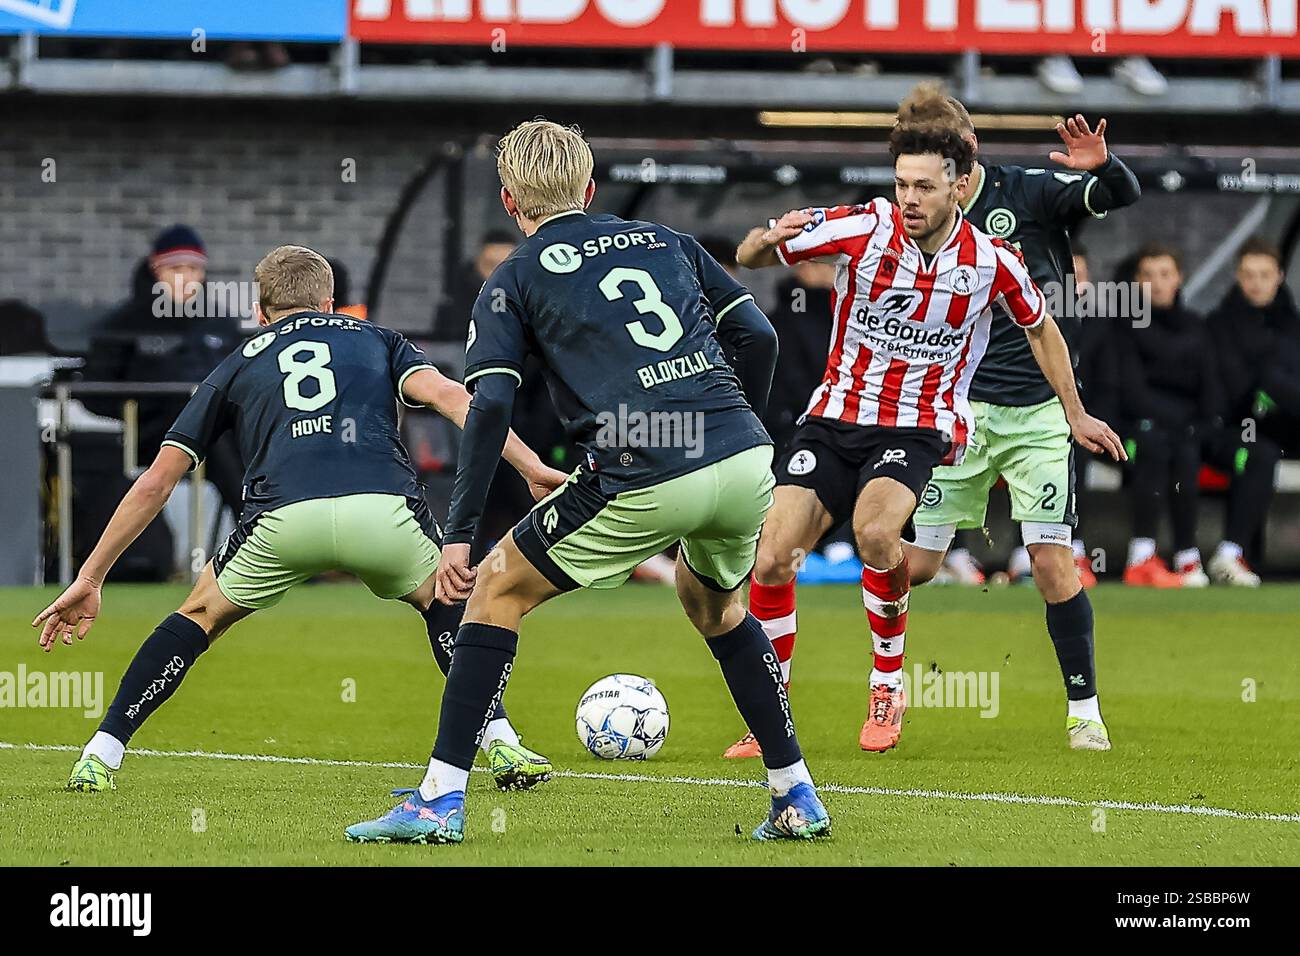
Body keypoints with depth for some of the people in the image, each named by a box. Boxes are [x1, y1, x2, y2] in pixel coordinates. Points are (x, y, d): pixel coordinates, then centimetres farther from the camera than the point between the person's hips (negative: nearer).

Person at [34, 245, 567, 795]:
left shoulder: (239, 364, 31)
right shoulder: (376, 340, 31)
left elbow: (156, 482, 29)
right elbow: (448, 396, 9)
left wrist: (89, 578, 33)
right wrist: (531, 467, 4)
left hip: (284, 518, 0)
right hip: (383, 511, 0)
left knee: (200, 616, 28)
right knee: (444, 603, 32)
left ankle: (101, 756, 21)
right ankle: (502, 745, 18)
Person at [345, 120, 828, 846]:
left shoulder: (515, 280, 11)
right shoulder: (664, 240, 23)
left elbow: (491, 406, -2)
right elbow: (759, 335, 14)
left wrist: (460, 534, -1)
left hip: (644, 481, -5)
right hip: (745, 459, 5)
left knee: (498, 590, 14)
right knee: (714, 602, 34)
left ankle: (441, 800, 7)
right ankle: (798, 798, 30)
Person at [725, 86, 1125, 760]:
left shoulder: (991, 262, -8)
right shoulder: (862, 229, -11)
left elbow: (1041, 328, 14)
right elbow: (747, 257, -6)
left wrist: (1075, 413, 21)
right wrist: (768, 240, -30)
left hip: (919, 427, -2)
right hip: (834, 418, 2)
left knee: (874, 529, -32)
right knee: (772, 558, -11)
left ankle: (887, 687, -9)